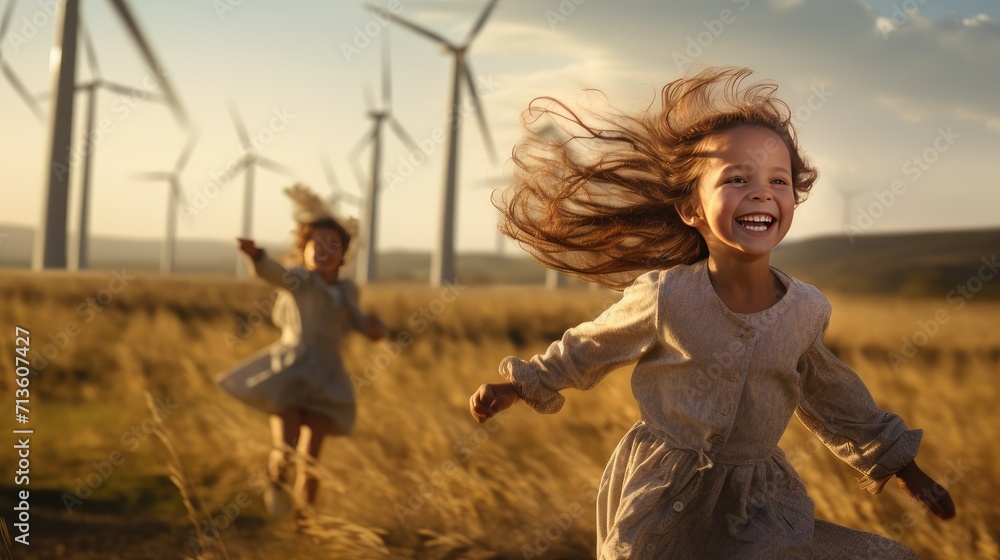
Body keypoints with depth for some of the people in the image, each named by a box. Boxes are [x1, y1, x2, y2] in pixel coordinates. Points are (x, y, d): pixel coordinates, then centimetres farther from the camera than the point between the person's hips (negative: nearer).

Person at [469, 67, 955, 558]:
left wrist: (899, 465, 20)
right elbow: (591, 349, 2)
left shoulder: (807, 311, -7)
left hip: (762, 500, 4)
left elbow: (827, 397, 13)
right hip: (663, 504, -3)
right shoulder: (663, 298, -18)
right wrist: (521, 386, 9)